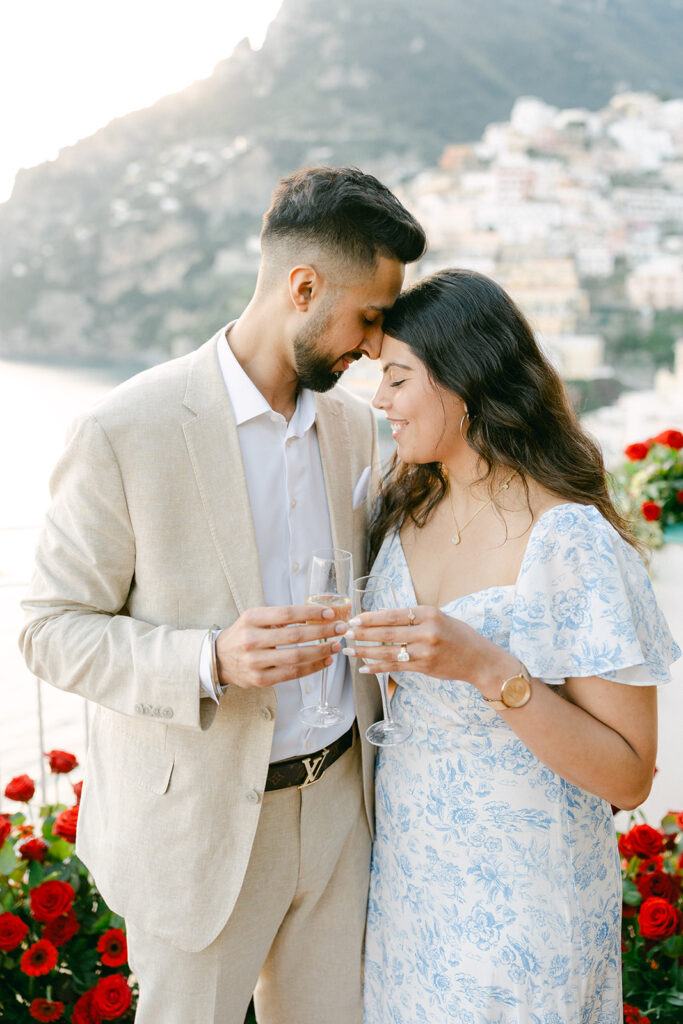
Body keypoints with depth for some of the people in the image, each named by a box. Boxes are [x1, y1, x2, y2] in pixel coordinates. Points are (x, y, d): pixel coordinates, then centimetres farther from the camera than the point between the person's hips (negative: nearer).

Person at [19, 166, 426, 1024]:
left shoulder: (354, 423, 3)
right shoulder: (126, 431, -17)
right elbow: (51, 630, -13)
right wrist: (211, 662, -28)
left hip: (337, 801, 6)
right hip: (199, 822, -5)